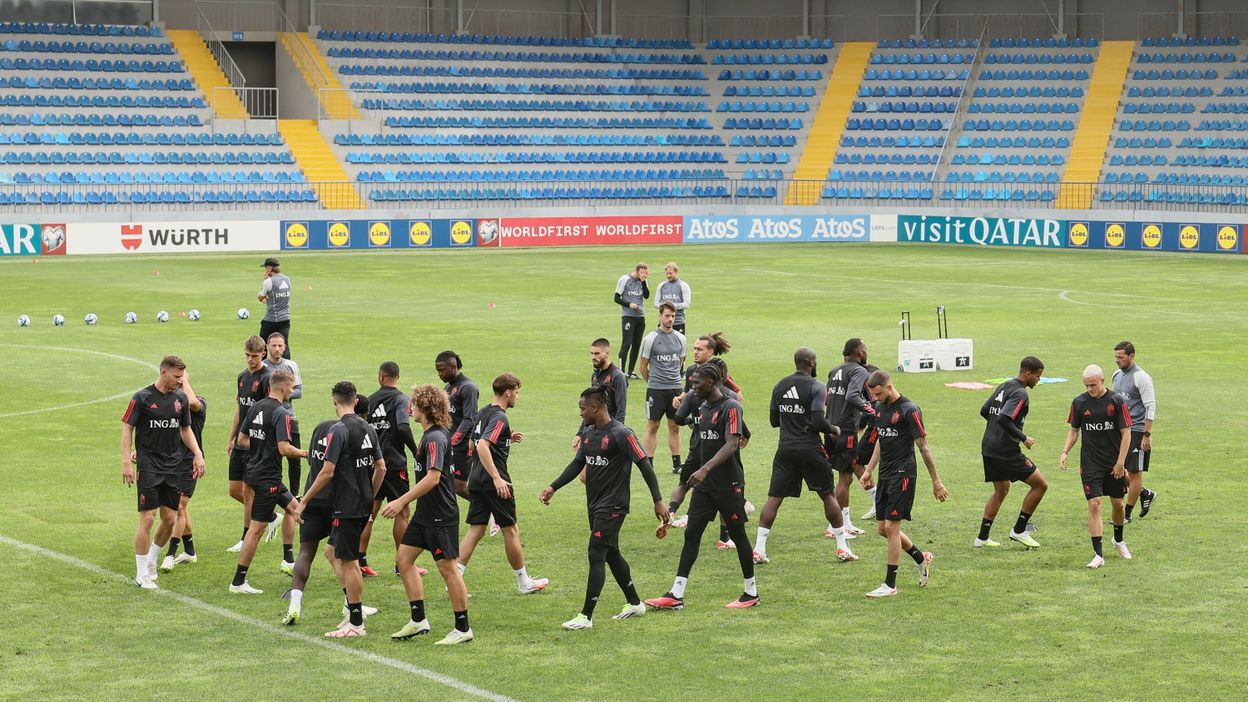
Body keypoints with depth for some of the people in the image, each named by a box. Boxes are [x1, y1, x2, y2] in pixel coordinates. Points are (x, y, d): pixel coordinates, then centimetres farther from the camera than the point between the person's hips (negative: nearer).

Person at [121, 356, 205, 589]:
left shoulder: (180, 398, 7)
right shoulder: (142, 398, -8)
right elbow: (127, 429, -6)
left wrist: (197, 454, 6)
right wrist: (126, 462, -14)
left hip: (174, 467, 5)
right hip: (148, 467, -5)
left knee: (170, 519, 5)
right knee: (147, 518, -7)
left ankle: (151, 560, 28)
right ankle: (141, 574, 1)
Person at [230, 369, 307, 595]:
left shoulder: (255, 407, 8)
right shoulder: (281, 413, -17)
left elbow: (242, 439, 12)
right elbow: (284, 448, -23)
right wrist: (304, 453, -7)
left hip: (254, 471, 9)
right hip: (268, 477, -9)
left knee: (293, 506, 23)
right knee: (256, 528, -4)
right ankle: (238, 582, -1)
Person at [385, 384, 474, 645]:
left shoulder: (435, 438, -19)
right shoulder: (430, 435, 11)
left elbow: (433, 477, -28)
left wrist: (402, 501, -27)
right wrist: (406, 501, 24)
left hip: (441, 516, -10)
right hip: (424, 514, 10)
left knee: (447, 567, -3)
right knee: (404, 558, 11)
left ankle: (463, 628, 5)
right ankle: (418, 620, 16)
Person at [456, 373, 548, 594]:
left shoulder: (482, 413, 13)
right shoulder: (499, 418, -15)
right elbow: (482, 446, -29)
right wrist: (497, 478, -32)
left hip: (476, 482, 8)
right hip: (493, 483, -8)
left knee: (475, 530, 7)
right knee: (511, 530, 4)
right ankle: (524, 582, 15)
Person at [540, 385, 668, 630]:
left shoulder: (621, 434, -16)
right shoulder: (589, 433, 8)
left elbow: (644, 465, -16)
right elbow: (577, 464, 17)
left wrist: (658, 501, -18)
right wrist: (553, 487, 8)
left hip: (612, 506, -9)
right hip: (595, 504, 9)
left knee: (596, 556, -10)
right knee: (611, 554, 16)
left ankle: (586, 616, -8)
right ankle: (635, 603, 31)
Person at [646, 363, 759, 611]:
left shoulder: (730, 407, -14)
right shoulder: (703, 409, 12)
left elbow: (731, 444, -24)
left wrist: (705, 469, -33)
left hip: (729, 485, -8)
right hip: (705, 485, 8)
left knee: (738, 534, 3)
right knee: (691, 533, 1)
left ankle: (751, 593, 17)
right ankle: (676, 595, -1)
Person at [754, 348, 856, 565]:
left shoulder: (780, 386, 8)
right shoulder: (816, 388, -9)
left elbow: (774, 421, 12)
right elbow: (818, 422, -17)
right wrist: (835, 430, 2)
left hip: (785, 449, 4)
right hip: (810, 449, -4)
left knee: (774, 498, 4)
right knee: (828, 495, 10)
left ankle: (759, 549, -4)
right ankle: (842, 548, 14)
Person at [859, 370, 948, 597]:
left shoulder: (909, 410, -14)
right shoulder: (881, 409, 10)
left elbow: (923, 447, -12)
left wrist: (936, 481, -9)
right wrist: (868, 470, 17)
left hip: (902, 475, -8)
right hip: (885, 475, 8)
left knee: (891, 527, -9)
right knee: (881, 529, 9)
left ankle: (890, 585, -3)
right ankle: (921, 558, 30)